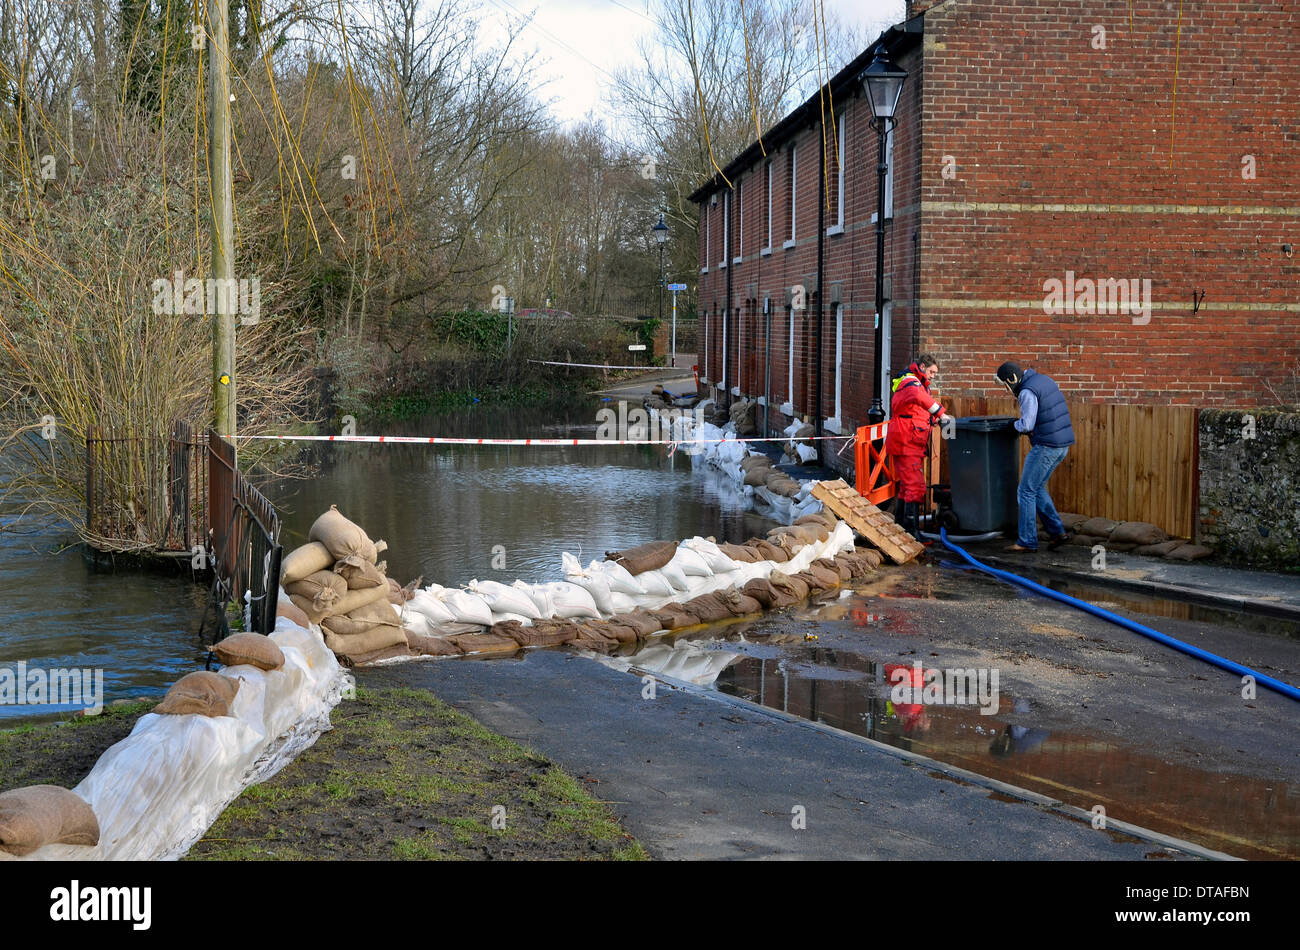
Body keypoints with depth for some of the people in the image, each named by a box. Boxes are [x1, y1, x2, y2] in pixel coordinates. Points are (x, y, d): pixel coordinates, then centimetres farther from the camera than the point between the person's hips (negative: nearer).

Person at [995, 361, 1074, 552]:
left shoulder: (1028, 392, -17)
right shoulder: (1045, 380, 14)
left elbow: (1026, 426, -22)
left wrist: (1016, 424, 2)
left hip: (1046, 446, -9)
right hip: (1062, 445, 9)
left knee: (1026, 492, 0)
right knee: (1037, 488, 20)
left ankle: (1027, 541, 3)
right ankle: (1056, 531, 16)